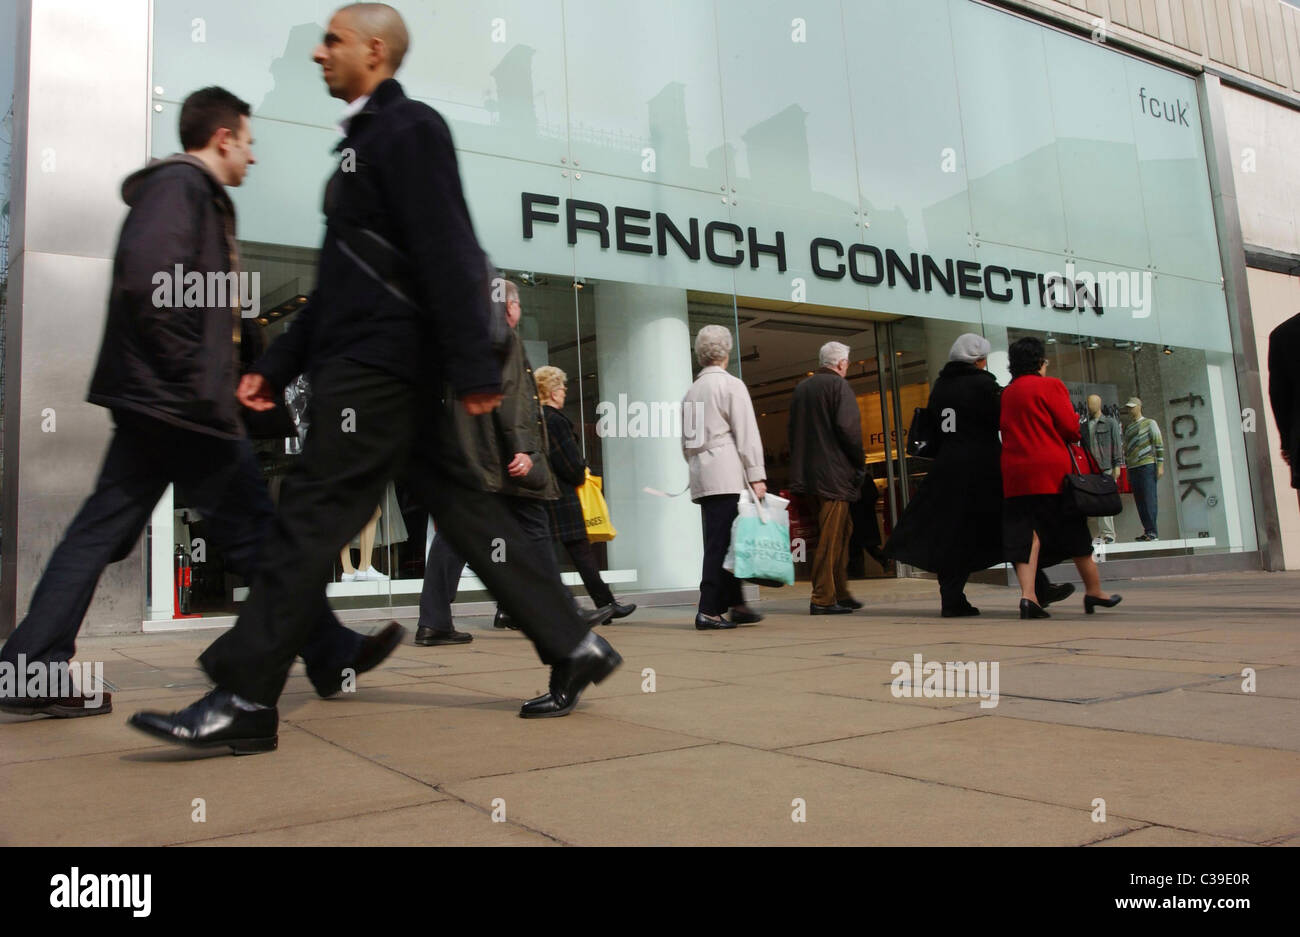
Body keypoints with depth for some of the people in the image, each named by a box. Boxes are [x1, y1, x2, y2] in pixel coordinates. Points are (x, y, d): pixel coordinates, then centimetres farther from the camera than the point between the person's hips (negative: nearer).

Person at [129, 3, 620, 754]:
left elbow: (448, 255, -17)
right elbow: (344, 280, 24)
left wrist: (473, 367, -24)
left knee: (312, 516, -8)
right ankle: (574, 648, 14)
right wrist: (279, 366, 21)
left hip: (382, 362, -10)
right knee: (464, 510, 8)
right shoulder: (367, 139, 24)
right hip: (365, 359, 10)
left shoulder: (409, 129, -5)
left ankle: (246, 701, 0)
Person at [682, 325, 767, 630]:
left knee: (719, 542, 9)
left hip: (701, 478, 7)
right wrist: (756, 476, -10)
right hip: (727, 475, -7)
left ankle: (735, 604, 14)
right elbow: (747, 434, -9)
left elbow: (685, 442, 20)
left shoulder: (692, 391, 18)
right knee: (721, 543, -7)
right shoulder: (731, 385, -2)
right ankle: (708, 611, -9)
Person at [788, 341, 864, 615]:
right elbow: (847, 427, -17)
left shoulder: (801, 388, 15)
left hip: (807, 473, 8)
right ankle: (822, 599, -4)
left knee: (842, 530, 17)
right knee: (830, 536, -5)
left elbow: (793, 430, 17)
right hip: (834, 473, -8)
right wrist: (860, 460, -5)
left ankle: (840, 593, 22)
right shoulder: (839, 386, -7)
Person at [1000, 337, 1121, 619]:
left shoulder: (1006, 393, 13)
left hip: (1014, 473, 4)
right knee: (1074, 531, 9)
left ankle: (1027, 594, -14)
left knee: (1026, 534, 0)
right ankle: (1094, 591, 20)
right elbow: (1071, 428, -7)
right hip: (1053, 469, -4)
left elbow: (1004, 430, 10)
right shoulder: (1050, 385, -2)